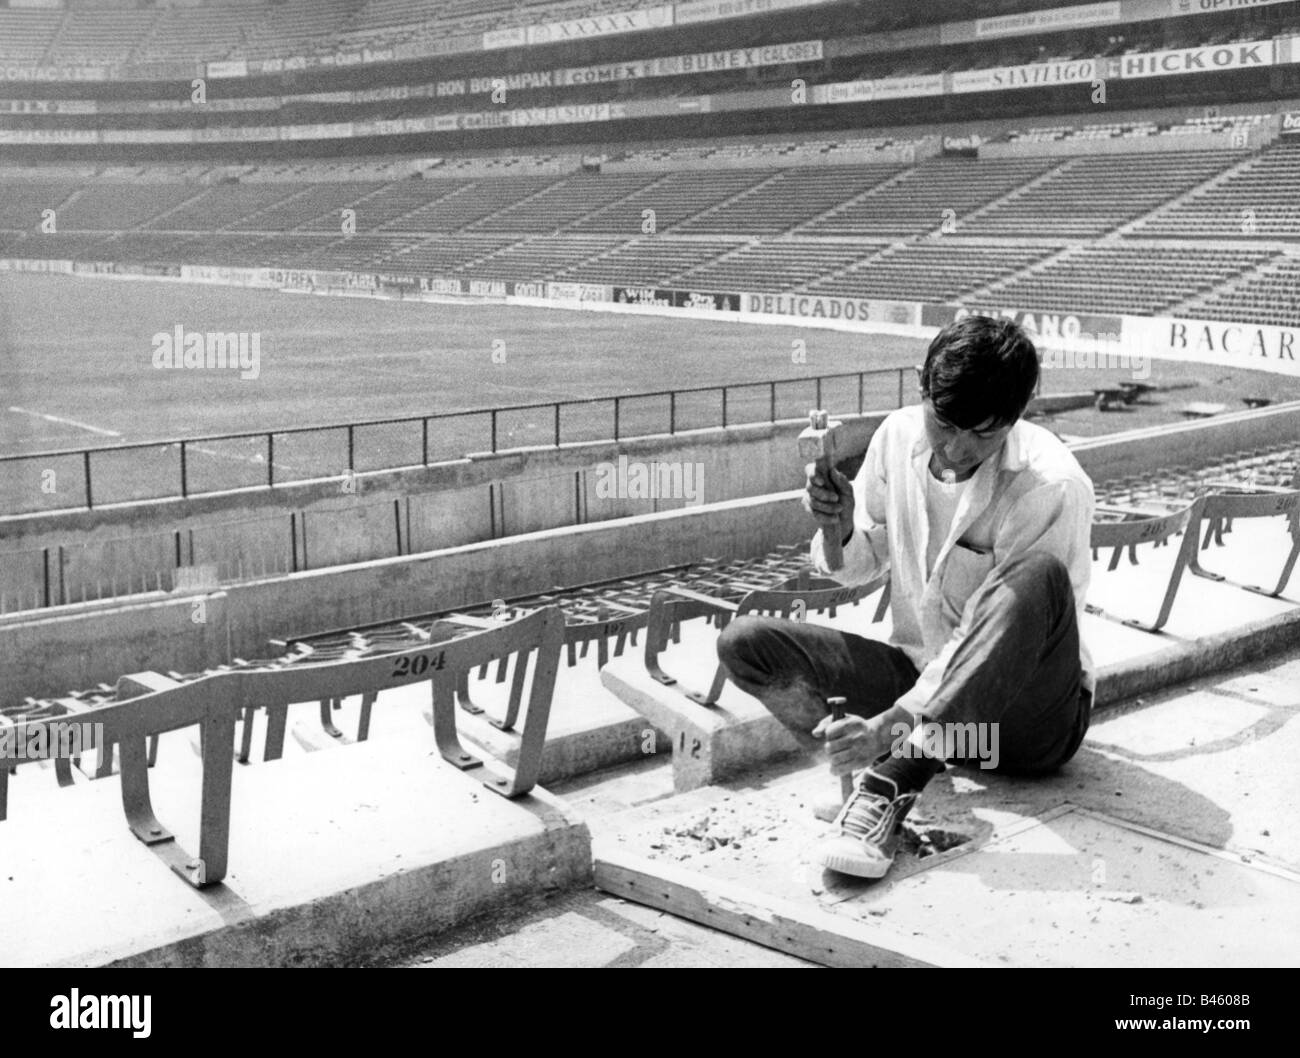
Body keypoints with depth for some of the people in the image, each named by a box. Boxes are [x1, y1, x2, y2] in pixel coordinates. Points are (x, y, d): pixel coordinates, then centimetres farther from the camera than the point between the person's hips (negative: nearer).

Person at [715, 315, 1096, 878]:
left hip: (1027, 715, -4)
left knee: (1041, 575, -38)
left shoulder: (1053, 487, -21)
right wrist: (839, 532, -15)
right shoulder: (899, 436, -5)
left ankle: (891, 780, -37)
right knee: (744, 642, -12)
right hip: (923, 675, 5)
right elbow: (860, 567, 9)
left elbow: (997, 637, -25)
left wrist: (895, 723, -35)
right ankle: (883, 769, -25)